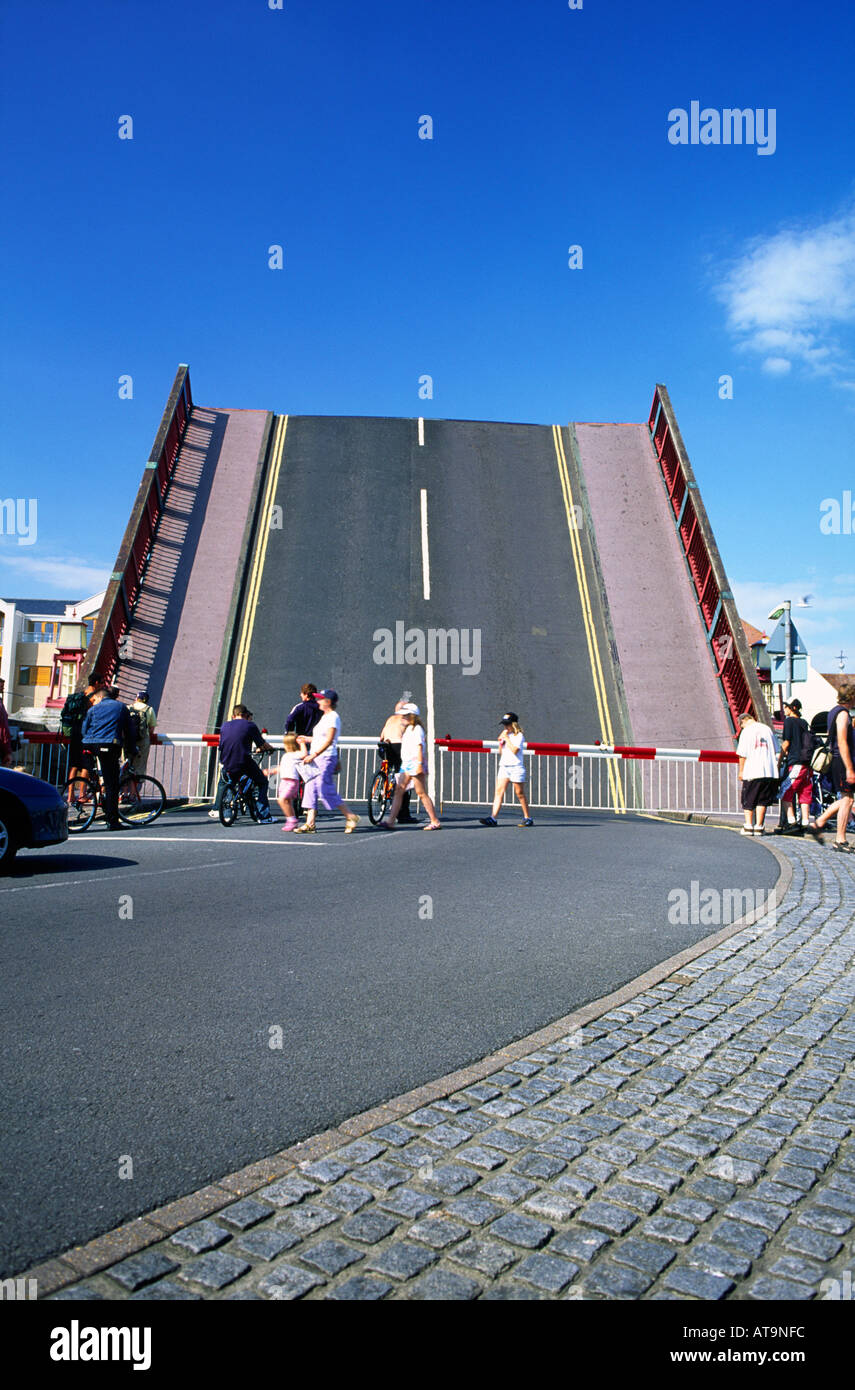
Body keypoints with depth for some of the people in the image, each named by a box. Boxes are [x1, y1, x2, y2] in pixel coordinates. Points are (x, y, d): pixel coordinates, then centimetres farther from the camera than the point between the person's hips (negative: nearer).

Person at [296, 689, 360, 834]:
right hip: (316, 759, 10)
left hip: (326, 758, -10)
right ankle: (310, 824, 6)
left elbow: (329, 740, -20)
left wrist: (313, 755, -23)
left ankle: (351, 817, -1)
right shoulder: (325, 717, 18)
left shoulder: (333, 717, -11)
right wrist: (307, 739, 29)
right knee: (311, 789, 5)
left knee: (325, 790, -11)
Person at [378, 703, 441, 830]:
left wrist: (419, 763, -24)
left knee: (421, 793, -7)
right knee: (398, 791, 4)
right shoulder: (408, 729, 19)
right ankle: (390, 821, 4)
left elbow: (419, 746, -17)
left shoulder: (417, 729, -9)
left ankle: (435, 822, -1)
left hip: (415, 764, -9)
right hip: (406, 764, 9)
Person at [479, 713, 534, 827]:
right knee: (499, 790, -6)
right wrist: (501, 742, 2)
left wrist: (507, 738, -13)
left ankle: (527, 818, 13)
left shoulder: (519, 735, -4)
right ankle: (493, 817, -12)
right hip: (504, 766, 6)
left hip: (516, 767, -6)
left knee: (519, 793, 0)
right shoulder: (505, 735, 15)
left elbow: (515, 750, -18)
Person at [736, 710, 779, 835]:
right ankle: (759, 827, 5)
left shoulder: (746, 731, -3)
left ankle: (748, 826, 5)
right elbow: (775, 751, 17)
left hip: (752, 772, -4)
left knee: (748, 801, 8)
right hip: (770, 771, 4)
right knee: (762, 801, 8)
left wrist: (741, 771, 3)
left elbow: (742, 754, -6)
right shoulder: (767, 729, 11)